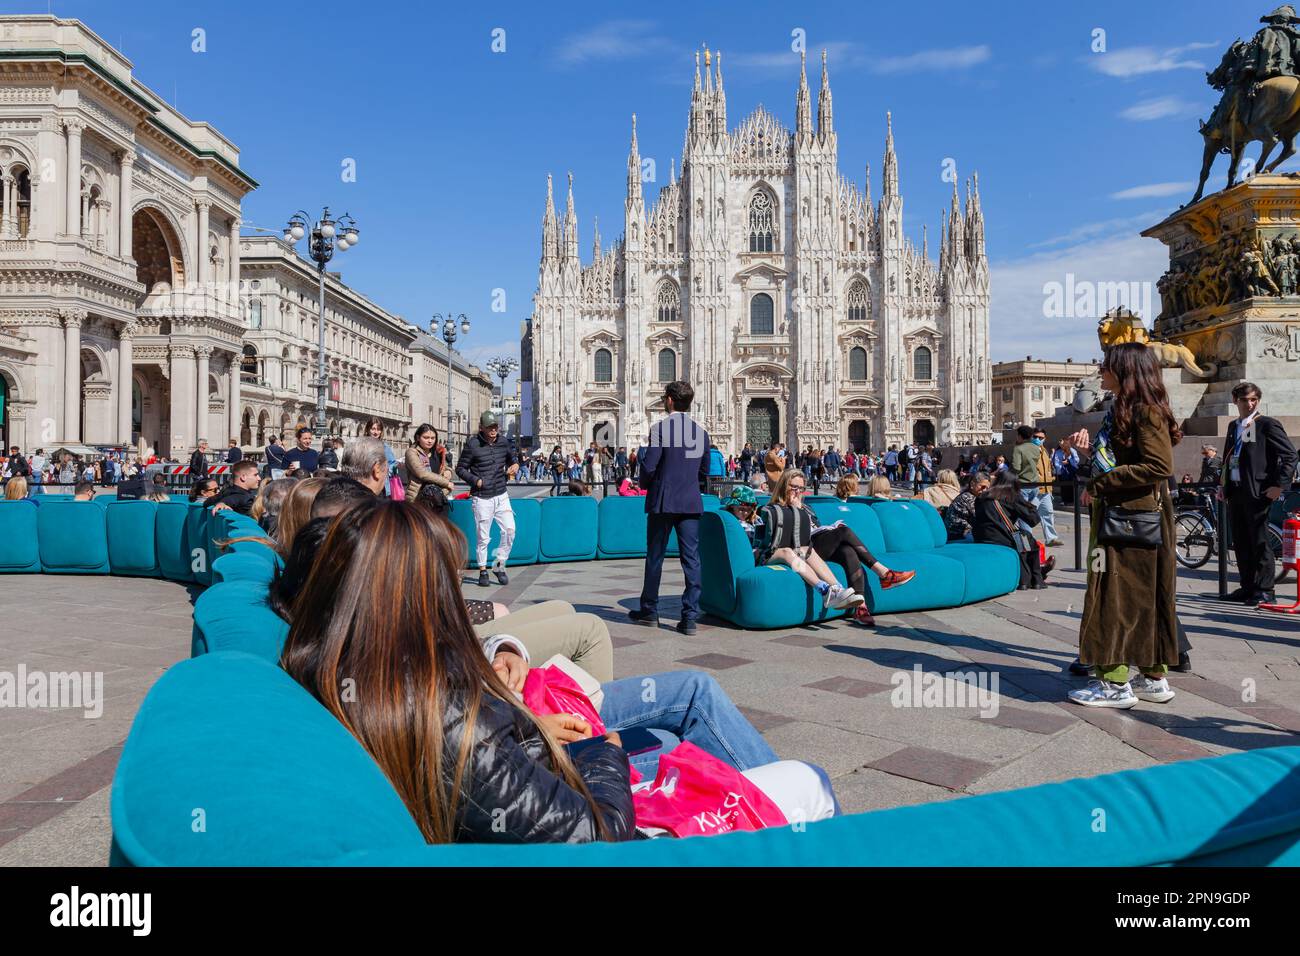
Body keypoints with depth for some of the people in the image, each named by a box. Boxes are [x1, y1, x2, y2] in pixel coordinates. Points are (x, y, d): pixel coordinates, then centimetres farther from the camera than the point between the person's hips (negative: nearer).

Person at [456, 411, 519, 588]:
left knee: (509, 530, -5)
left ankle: (499, 565, 13)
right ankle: (483, 571, 14)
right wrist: (476, 480, -13)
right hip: (482, 498, -4)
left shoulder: (503, 442, 7)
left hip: (501, 495, 4)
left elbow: (513, 457, 26)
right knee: (483, 536, 0)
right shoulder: (473, 444, -6)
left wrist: (515, 465, 4)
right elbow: (460, 469, -1)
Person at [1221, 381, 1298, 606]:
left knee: (1259, 543, -4)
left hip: (1257, 492, -7)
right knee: (1240, 543, 11)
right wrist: (1225, 487, 15)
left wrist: (1280, 485, -14)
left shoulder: (1267, 424, -5)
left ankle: (1265, 592, 1)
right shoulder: (1233, 426, 17)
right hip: (1235, 492, 7)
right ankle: (1247, 587, 19)